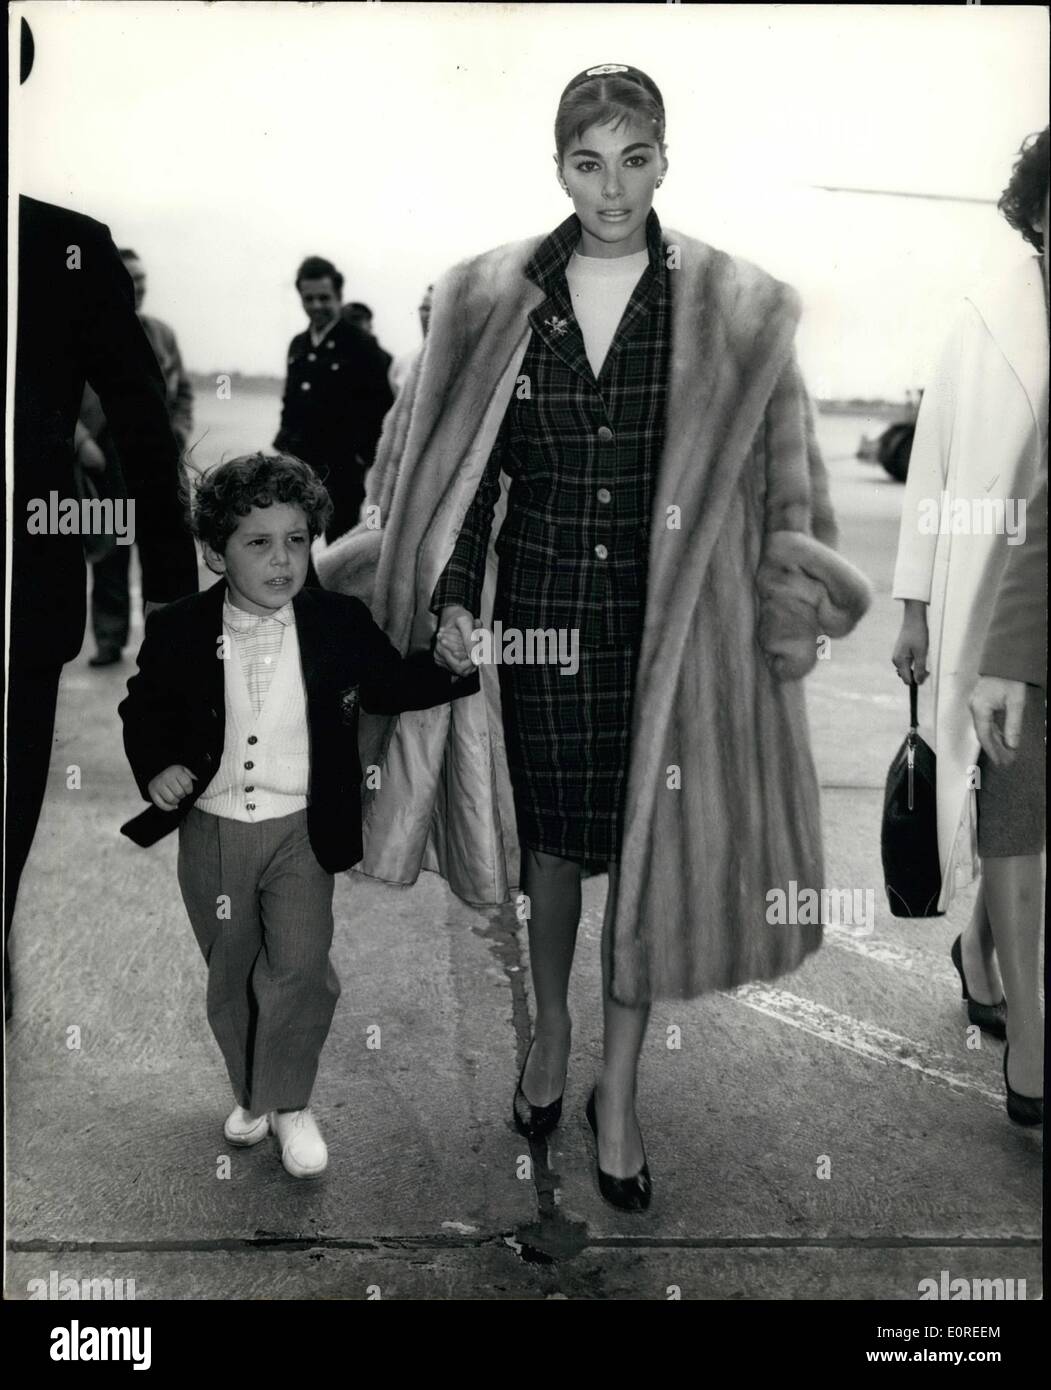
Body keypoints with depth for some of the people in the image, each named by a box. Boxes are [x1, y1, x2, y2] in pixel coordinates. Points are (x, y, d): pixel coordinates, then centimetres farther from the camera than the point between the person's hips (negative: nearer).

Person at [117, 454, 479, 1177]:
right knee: (230, 975, 14)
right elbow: (144, 711, 8)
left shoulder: (340, 623, -6)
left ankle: (289, 1103, 11)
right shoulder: (178, 631, -6)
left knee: (300, 964, -13)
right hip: (211, 829, 2)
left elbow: (391, 685, 6)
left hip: (301, 828, -1)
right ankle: (252, 1095, 37)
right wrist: (156, 767, -10)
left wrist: (450, 666, -10)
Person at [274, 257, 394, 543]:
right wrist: (284, 444, 10)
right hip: (298, 464, 6)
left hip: (341, 468, -6)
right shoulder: (298, 346, 14)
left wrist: (362, 454, -12)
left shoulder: (361, 346, -6)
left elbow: (383, 406, -9)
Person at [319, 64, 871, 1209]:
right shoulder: (493, 301, 0)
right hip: (536, 611, 1)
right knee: (547, 840, 14)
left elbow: (770, 484, 2)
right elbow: (469, 470, 3)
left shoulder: (734, 312, -2)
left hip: (666, 625, 0)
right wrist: (453, 597, -4)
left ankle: (616, 1091, 24)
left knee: (646, 856, 6)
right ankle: (549, 1032, 38)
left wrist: (796, 591, -7)